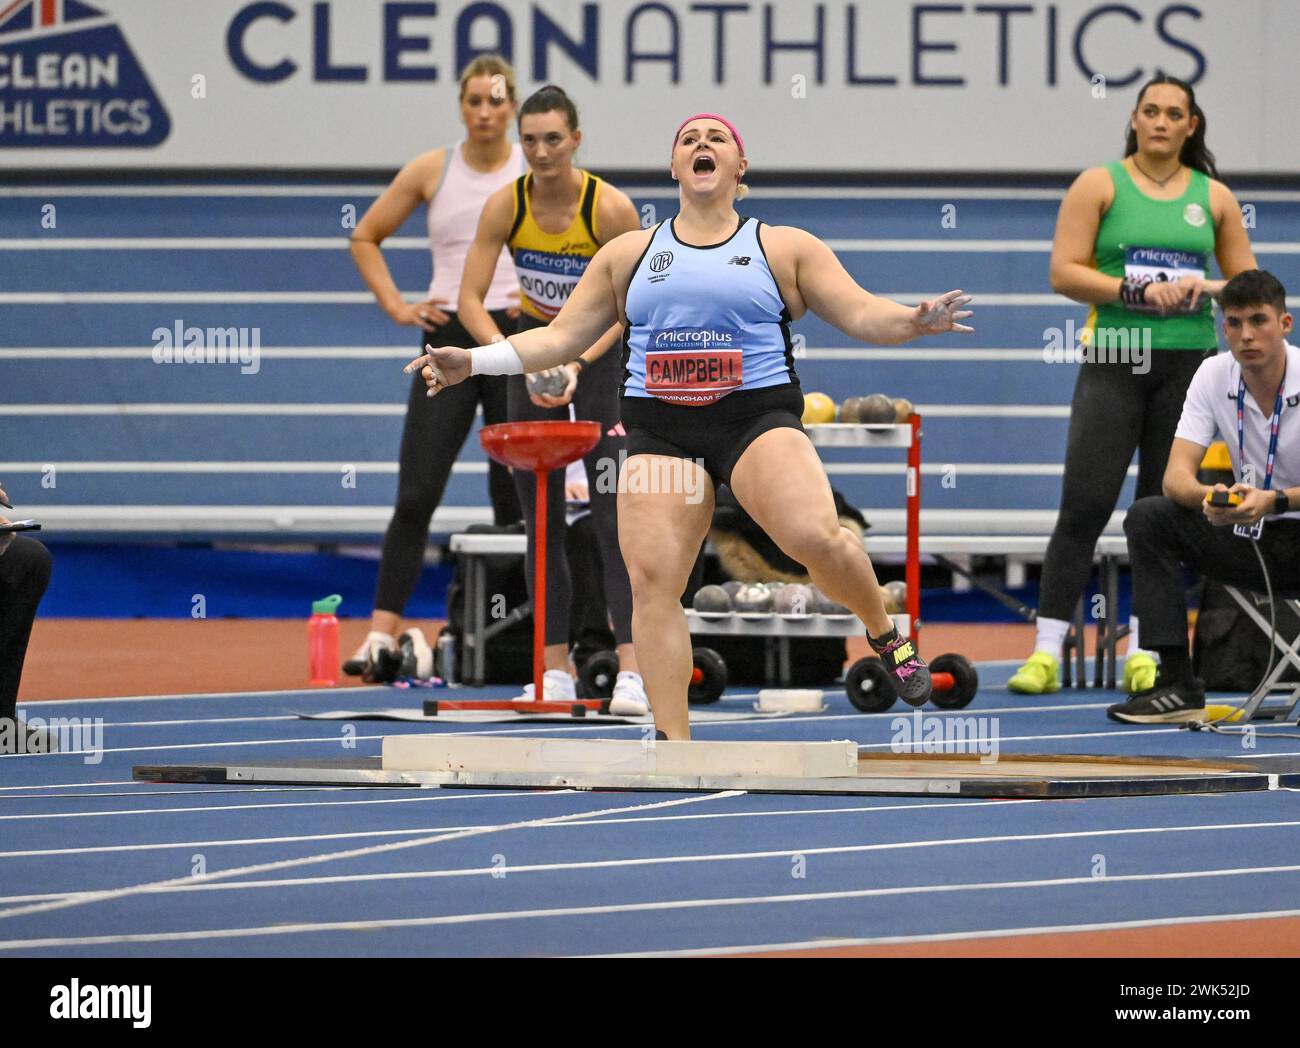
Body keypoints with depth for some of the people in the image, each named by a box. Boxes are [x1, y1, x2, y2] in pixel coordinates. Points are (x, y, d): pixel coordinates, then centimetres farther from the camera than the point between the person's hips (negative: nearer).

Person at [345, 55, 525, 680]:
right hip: (450, 341, 0)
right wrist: (397, 306, 3)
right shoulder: (431, 171, 5)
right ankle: (381, 638, -14)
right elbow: (365, 238, 13)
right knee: (416, 494, -9)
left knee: (516, 499, 4)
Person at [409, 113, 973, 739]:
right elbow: (562, 336, 20)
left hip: (758, 414, -2)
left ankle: (886, 635, 1)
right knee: (652, 579, -13)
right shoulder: (628, 253, 19)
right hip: (659, 430, 3)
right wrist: (476, 360, 8)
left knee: (816, 538, -27)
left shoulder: (783, 248, 12)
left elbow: (860, 313, 4)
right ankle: (672, 743, -7)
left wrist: (914, 320, -17)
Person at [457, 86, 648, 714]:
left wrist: (577, 364, -27)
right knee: (540, 515, 2)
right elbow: (470, 298, -15)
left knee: (613, 512, -14)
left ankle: (630, 668, -19)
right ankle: (555, 669, 5)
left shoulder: (612, 210, -22)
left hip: (602, 350, -3)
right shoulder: (505, 207, -15)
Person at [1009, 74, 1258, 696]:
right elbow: (1065, 272, -4)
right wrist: (1137, 291, -16)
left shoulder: (1213, 197, 11)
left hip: (1189, 360, 3)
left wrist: (1208, 287, -6)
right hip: (1114, 360, -3)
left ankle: (1143, 652, 10)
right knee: (1084, 504, -11)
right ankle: (1046, 652, -10)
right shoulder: (1101, 185, 3)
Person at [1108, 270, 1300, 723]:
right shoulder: (1214, 376, -3)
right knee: (1146, 517, -15)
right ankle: (1177, 685, -18)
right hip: (1250, 538, 5)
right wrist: (1206, 496, -34)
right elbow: (1176, 476, -10)